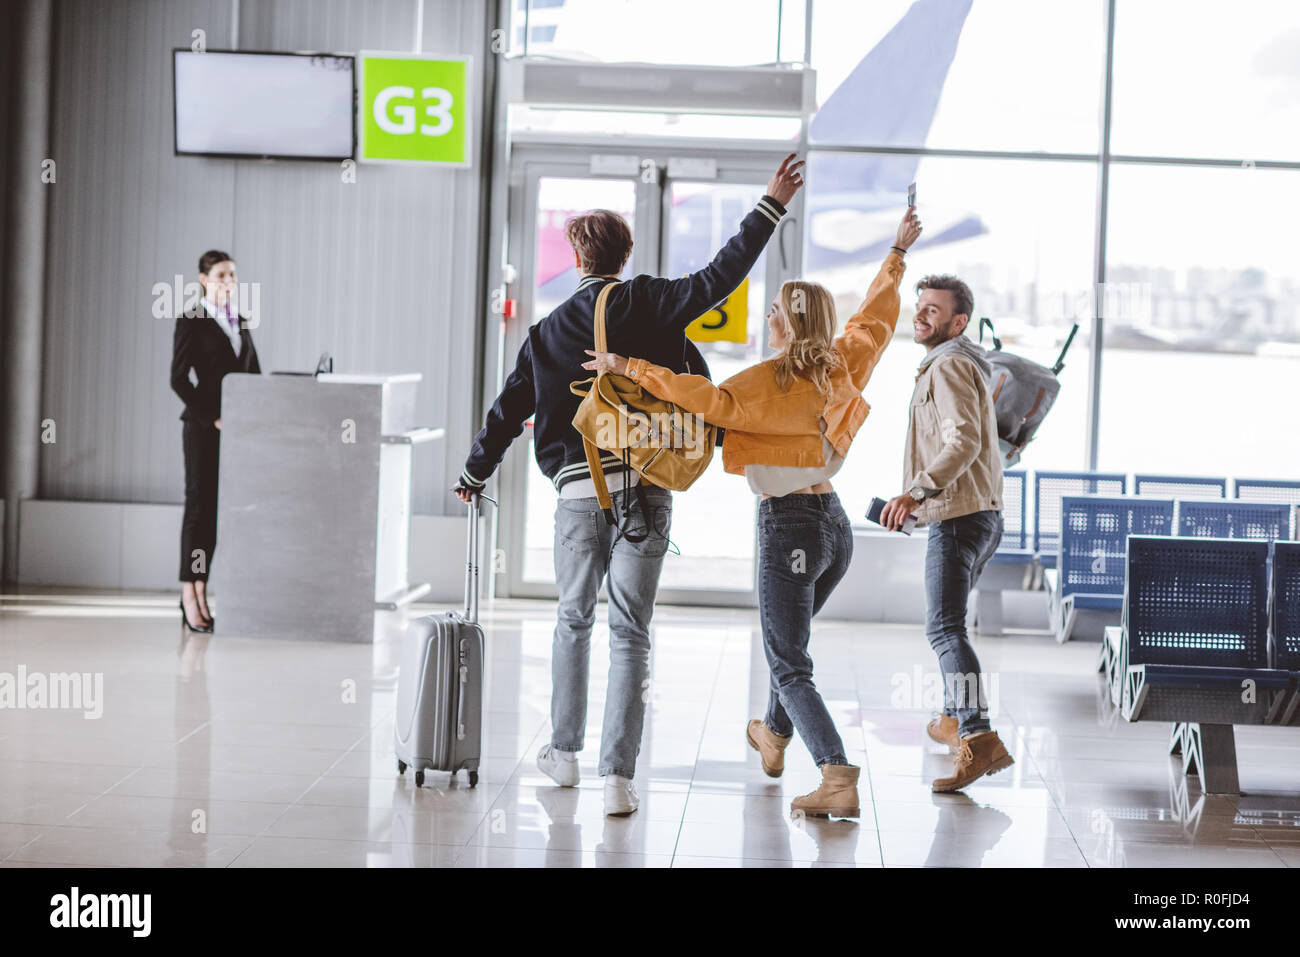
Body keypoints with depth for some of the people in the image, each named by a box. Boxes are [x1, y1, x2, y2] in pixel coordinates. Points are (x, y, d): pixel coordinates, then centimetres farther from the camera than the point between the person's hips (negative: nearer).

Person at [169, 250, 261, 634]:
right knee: (199, 506, -5)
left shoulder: (241, 321, 15)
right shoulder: (191, 321, -4)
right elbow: (179, 379, -9)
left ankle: (199, 593, 9)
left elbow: (254, 374, 17)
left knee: (217, 509, 5)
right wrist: (213, 418, -15)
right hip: (203, 428, -6)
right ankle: (190, 601, -4)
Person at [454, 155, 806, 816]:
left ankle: (564, 753, 28)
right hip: (645, 487, -2)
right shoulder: (646, 303, 1)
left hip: (578, 490, 2)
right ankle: (617, 776, -6)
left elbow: (507, 412, 14)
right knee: (630, 632, -1)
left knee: (573, 621, 21)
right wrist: (771, 206, 3)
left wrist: (474, 475, 29)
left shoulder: (548, 332, 9)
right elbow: (718, 279, -4)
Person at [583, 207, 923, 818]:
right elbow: (876, 317, 23)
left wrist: (631, 369, -28)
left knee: (790, 665, -6)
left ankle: (839, 780, -20)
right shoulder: (843, 368, 6)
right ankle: (775, 738, 49)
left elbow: (714, 401, -30)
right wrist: (898, 254, 37)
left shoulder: (773, 380, -16)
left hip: (789, 524, -8)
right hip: (835, 522, 8)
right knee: (789, 638, 29)